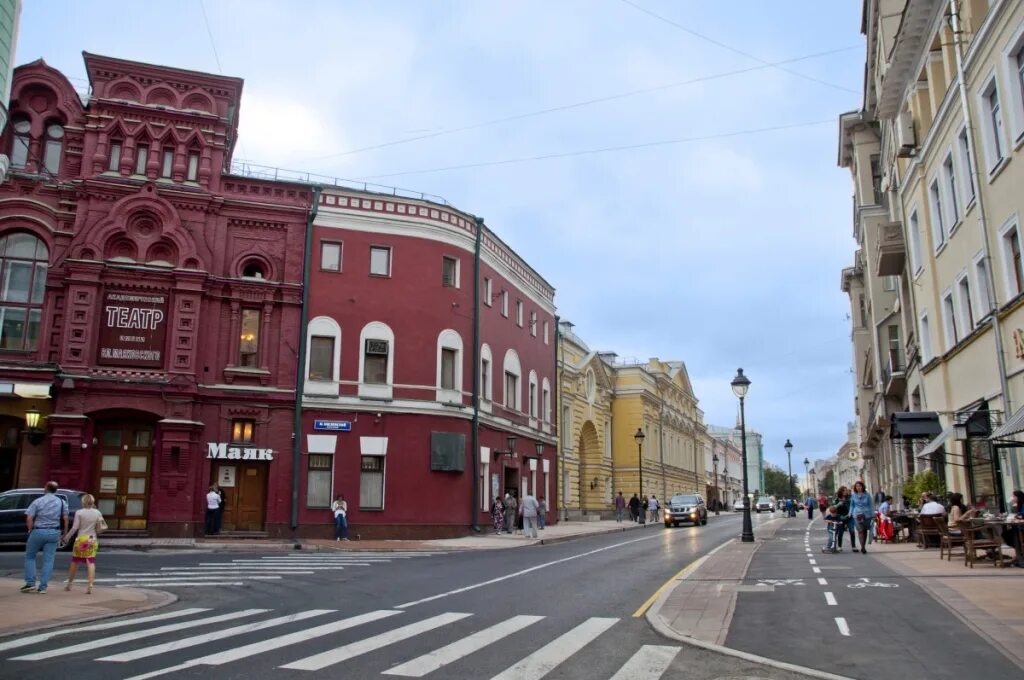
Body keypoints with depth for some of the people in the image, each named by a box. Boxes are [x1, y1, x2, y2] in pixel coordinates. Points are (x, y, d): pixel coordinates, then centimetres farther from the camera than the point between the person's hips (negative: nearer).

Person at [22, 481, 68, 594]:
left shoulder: (38, 501, -3)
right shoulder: (62, 502, 4)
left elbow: (29, 518, -10)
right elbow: (65, 519, 0)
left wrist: (30, 530, 4)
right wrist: (65, 533, 7)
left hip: (38, 532, -2)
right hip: (54, 533, 2)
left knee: (30, 557, 16)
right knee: (48, 560, 5)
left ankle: (30, 583, 9)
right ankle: (43, 587, 3)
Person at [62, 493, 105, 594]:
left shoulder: (79, 513, -5)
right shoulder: (97, 513, 2)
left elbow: (74, 528, -9)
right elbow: (99, 529, 1)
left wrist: (66, 537, 2)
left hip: (81, 539, -1)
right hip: (92, 540, 1)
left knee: (75, 562, 14)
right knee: (91, 562, -2)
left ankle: (69, 583, 28)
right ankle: (90, 585, -11)